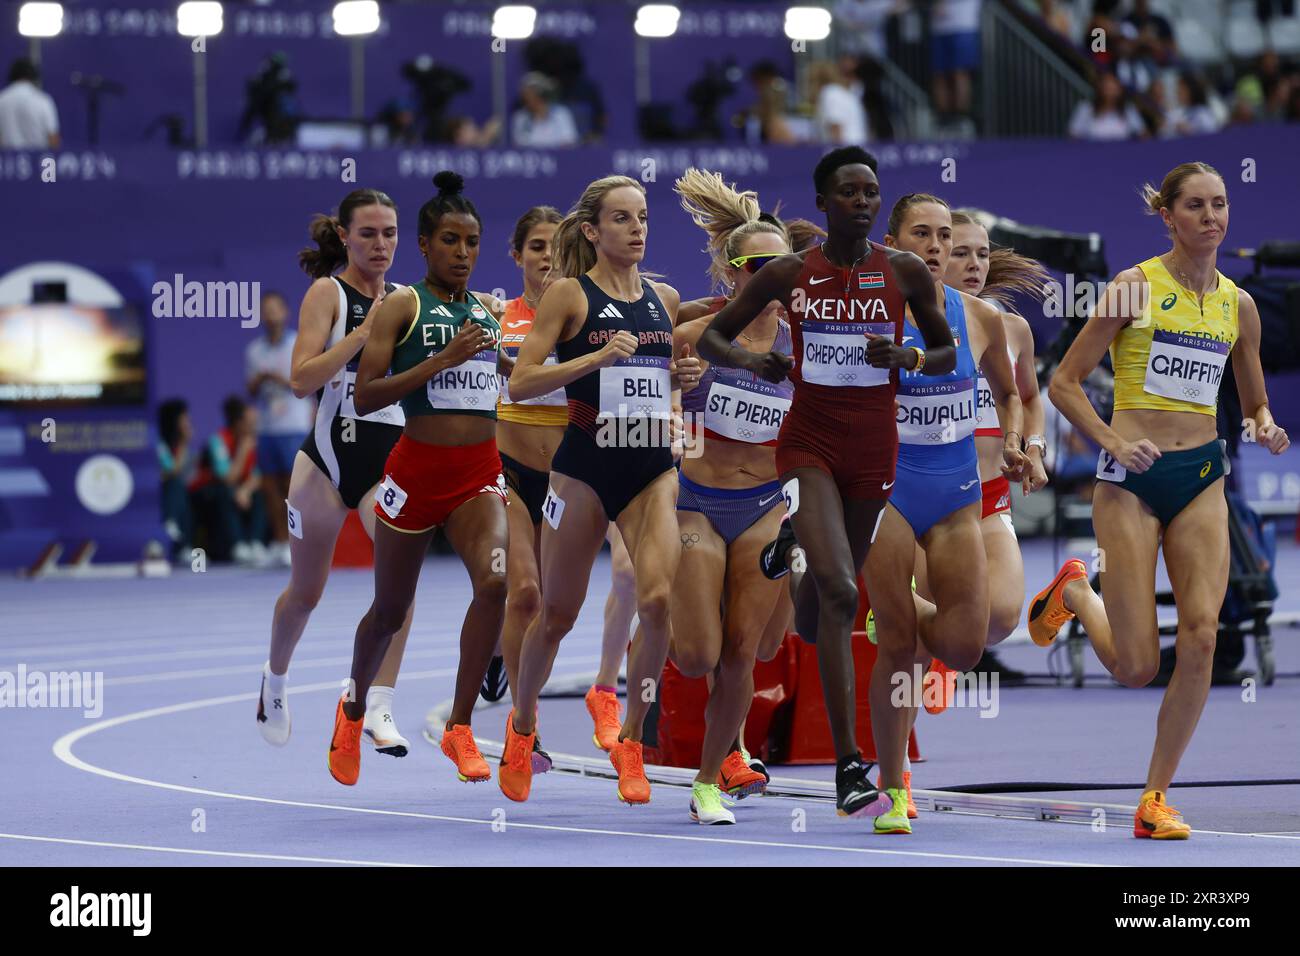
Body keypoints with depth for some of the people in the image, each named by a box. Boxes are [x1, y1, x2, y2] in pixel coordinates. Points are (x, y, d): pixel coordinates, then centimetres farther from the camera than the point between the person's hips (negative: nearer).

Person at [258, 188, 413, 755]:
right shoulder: (328, 293, -6)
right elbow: (301, 379, -17)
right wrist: (363, 333, -23)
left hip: (391, 458, 3)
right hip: (329, 456, -3)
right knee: (306, 591, 12)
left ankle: (379, 708, -22)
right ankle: (275, 678, 42)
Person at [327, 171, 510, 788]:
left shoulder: (487, 312, 11)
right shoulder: (403, 306, -5)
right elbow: (365, 397, -15)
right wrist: (444, 358, -20)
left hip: (479, 475, 3)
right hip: (416, 470, -3)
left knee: (495, 580, -23)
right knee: (391, 609, 10)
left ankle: (460, 726, -15)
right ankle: (353, 709, 39)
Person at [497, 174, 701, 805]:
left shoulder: (663, 298, 10)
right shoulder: (569, 294, -4)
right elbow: (520, 383, -10)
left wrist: (684, 377, 4)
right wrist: (597, 357, -21)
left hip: (653, 467, 3)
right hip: (586, 467, -3)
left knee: (657, 599, -17)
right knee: (558, 613, 7)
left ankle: (631, 742, -2)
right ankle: (522, 725, 34)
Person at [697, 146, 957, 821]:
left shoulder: (905, 273, 1)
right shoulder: (788, 275, -2)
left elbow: (948, 355, 10)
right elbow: (710, 339, 6)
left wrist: (906, 356, -12)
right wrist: (751, 362, -16)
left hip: (873, 447, 3)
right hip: (808, 441, -3)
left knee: (814, 623, 15)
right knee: (840, 593, -23)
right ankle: (849, 769, -23)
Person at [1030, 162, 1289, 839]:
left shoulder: (1238, 304, 9)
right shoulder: (1136, 287, -5)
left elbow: (1255, 404, 20)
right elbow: (1063, 383, -3)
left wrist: (1266, 429, -3)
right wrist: (1114, 444, -16)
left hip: (1201, 478, 4)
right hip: (1132, 478, -4)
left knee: (1201, 637, -13)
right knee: (1135, 668, -5)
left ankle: (1156, 797, 0)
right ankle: (1075, 592, 30)